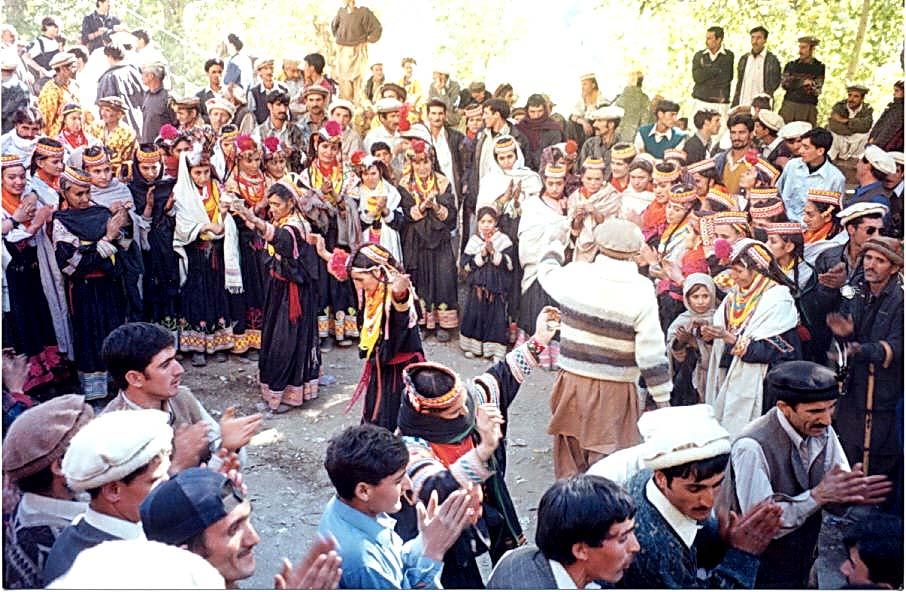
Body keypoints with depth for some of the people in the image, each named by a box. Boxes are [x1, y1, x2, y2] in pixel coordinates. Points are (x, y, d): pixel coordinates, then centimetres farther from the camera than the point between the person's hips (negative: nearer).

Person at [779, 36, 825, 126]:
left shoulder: (819, 67, 6)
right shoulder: (791, 65, 13)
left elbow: (817, 91, -2)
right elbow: (784, 84, 1)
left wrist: (794, 83, -8)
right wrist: (803, 82, -8)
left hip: (808, 107, -2)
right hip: (789, 105, 2)